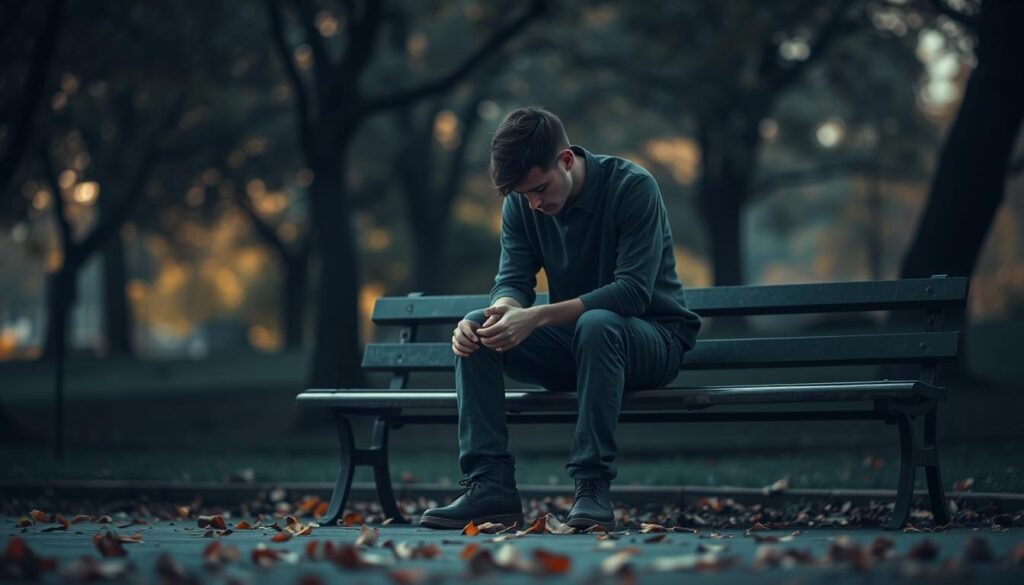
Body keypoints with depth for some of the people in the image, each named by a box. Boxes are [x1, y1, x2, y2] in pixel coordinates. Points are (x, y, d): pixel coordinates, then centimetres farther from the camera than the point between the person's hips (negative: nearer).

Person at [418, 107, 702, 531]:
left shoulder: (632, 187, -20)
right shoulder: (520, 203, -2)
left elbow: (633, 290, -28)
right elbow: (513, 280, -6)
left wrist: (538, 317, -38)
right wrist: (507, 308, -33)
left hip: (652, 338, -5)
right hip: (574, 343, 5)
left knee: (596, 325, -39)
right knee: (476, 329, -18)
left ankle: (593, 487, -35)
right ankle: (489, 485, -22)